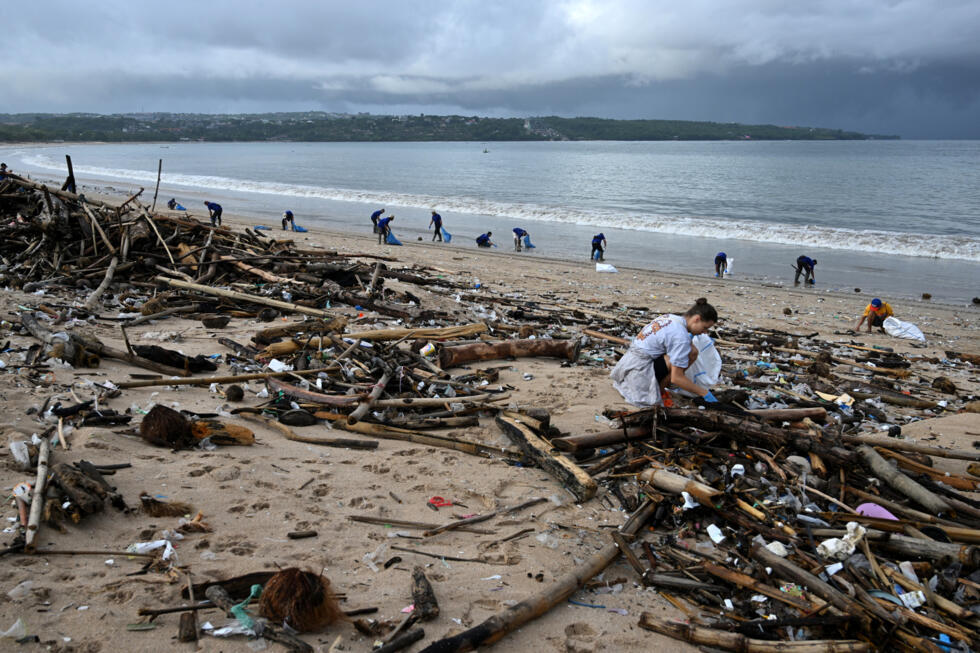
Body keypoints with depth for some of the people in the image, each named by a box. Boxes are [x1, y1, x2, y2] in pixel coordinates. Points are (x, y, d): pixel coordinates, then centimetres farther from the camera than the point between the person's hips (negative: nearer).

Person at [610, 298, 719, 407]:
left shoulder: (669, 317, 7)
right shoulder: (681, 336, -18)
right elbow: (676, 378, -18)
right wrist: (704, 393, -9)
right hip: (638, 372, -10)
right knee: (691, 352, -18)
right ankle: (659, 389, -5)